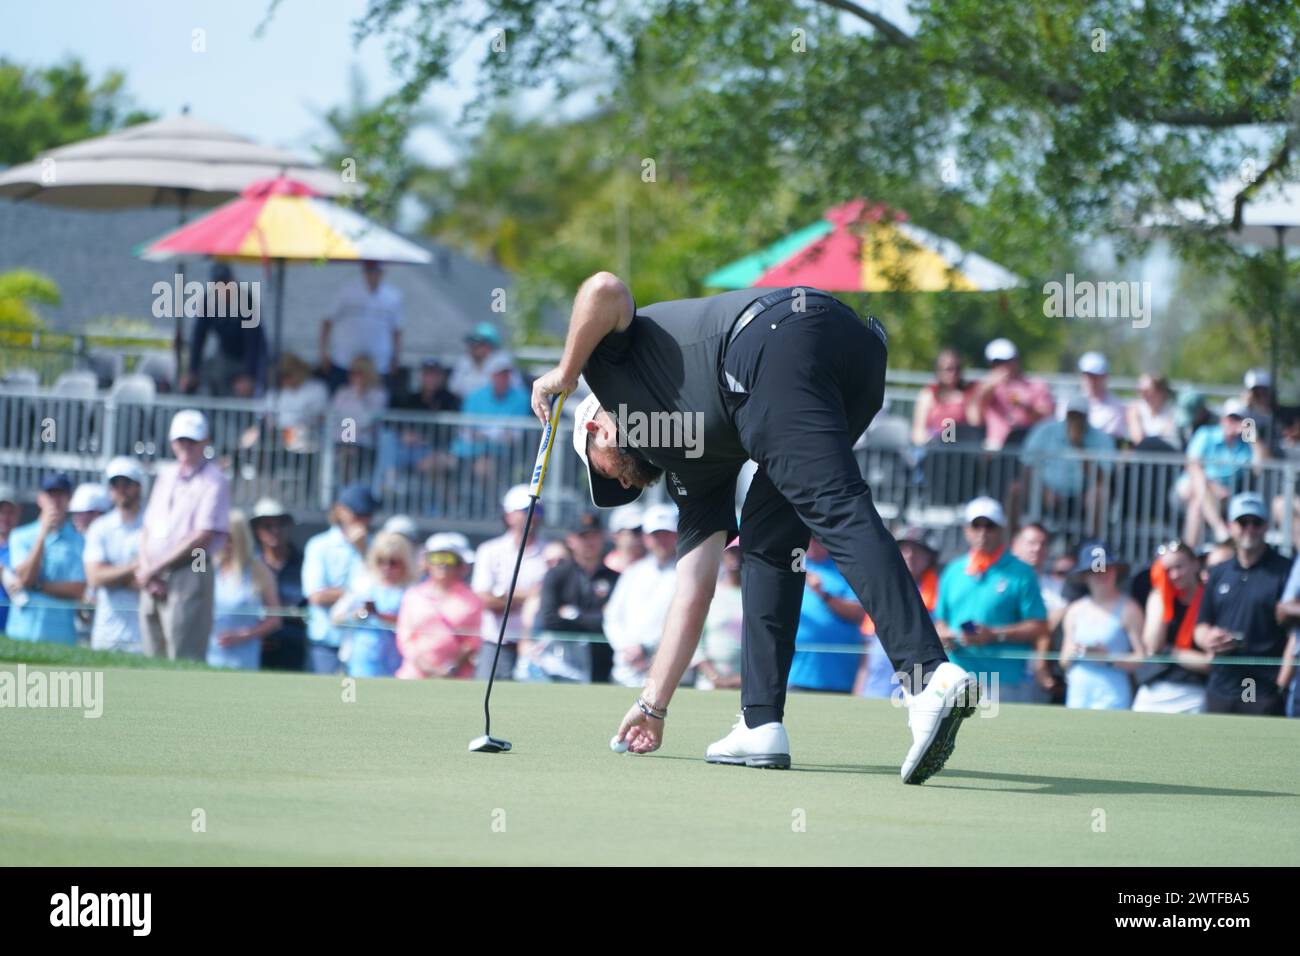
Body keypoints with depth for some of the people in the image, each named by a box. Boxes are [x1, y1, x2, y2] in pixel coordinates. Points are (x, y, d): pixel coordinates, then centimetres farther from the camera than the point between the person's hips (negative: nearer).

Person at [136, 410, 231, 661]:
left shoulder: (214, 481, -3)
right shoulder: (166, 475, 19)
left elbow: (202, 537, -11)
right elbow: (147, 527, 18)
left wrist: (154, 568, -10)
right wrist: (145, 568, -1)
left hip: (189, 575, -7)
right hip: (152, 579, 7)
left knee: (182, 662, -13)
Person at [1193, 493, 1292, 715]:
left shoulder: (1284, 571, -1)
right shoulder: (1218, 574, 16)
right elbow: (1201, 628, 20)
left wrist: (1282, 683, -13)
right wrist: (1208, 639, -4)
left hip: (1265, 695, -5)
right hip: (1220, 688, 5)